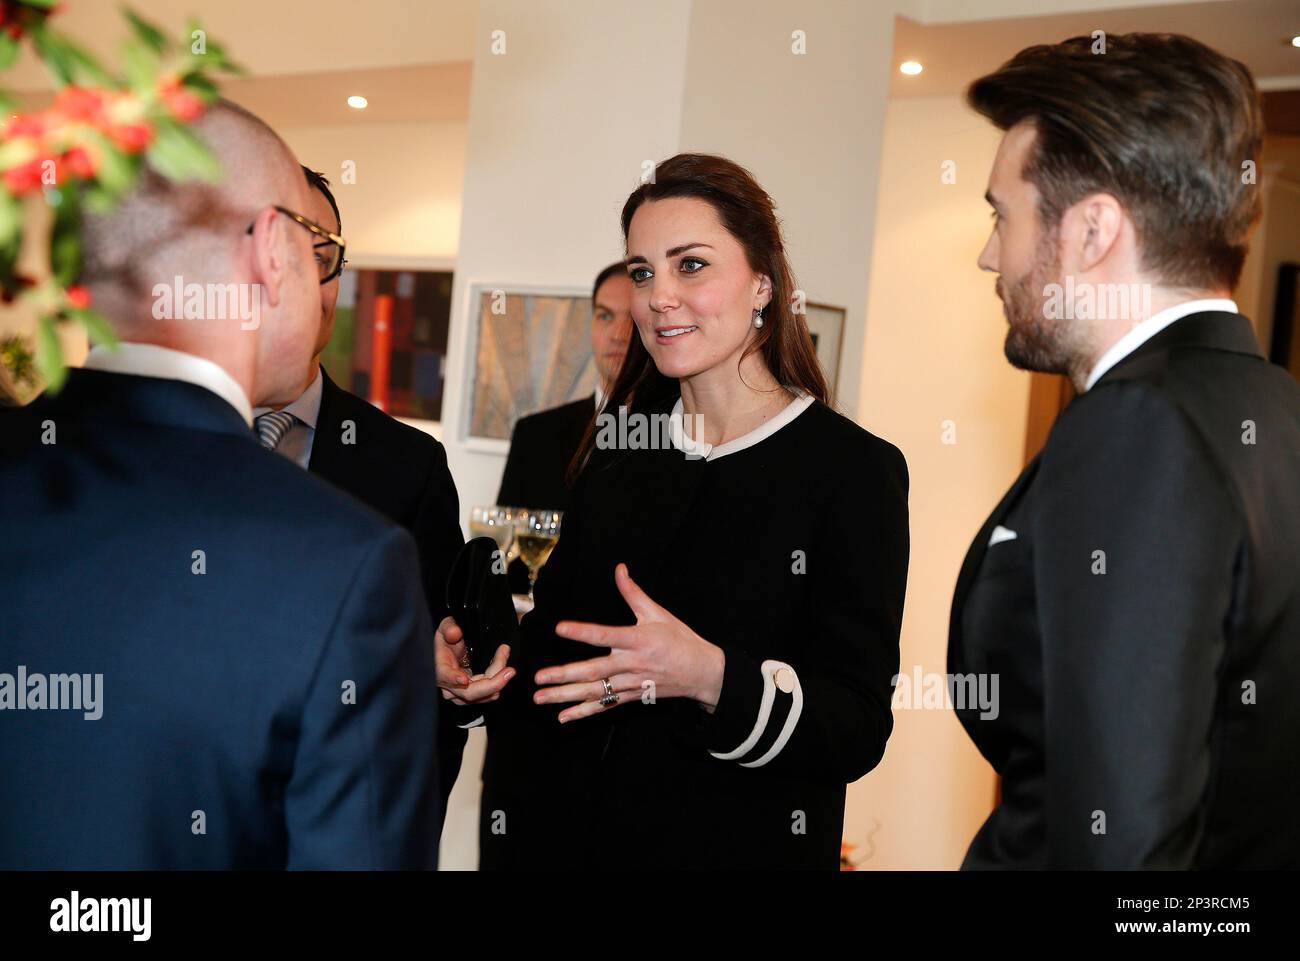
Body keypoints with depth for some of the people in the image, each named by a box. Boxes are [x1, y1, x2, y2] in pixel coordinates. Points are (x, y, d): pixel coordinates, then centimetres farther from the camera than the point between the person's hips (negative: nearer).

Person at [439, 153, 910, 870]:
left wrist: (710, 678, -31)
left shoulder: (855, 469, -12)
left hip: (737, 843, -4)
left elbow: (859, 729, -16)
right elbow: (560, 636, 8)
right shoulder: (617, 447, 2)